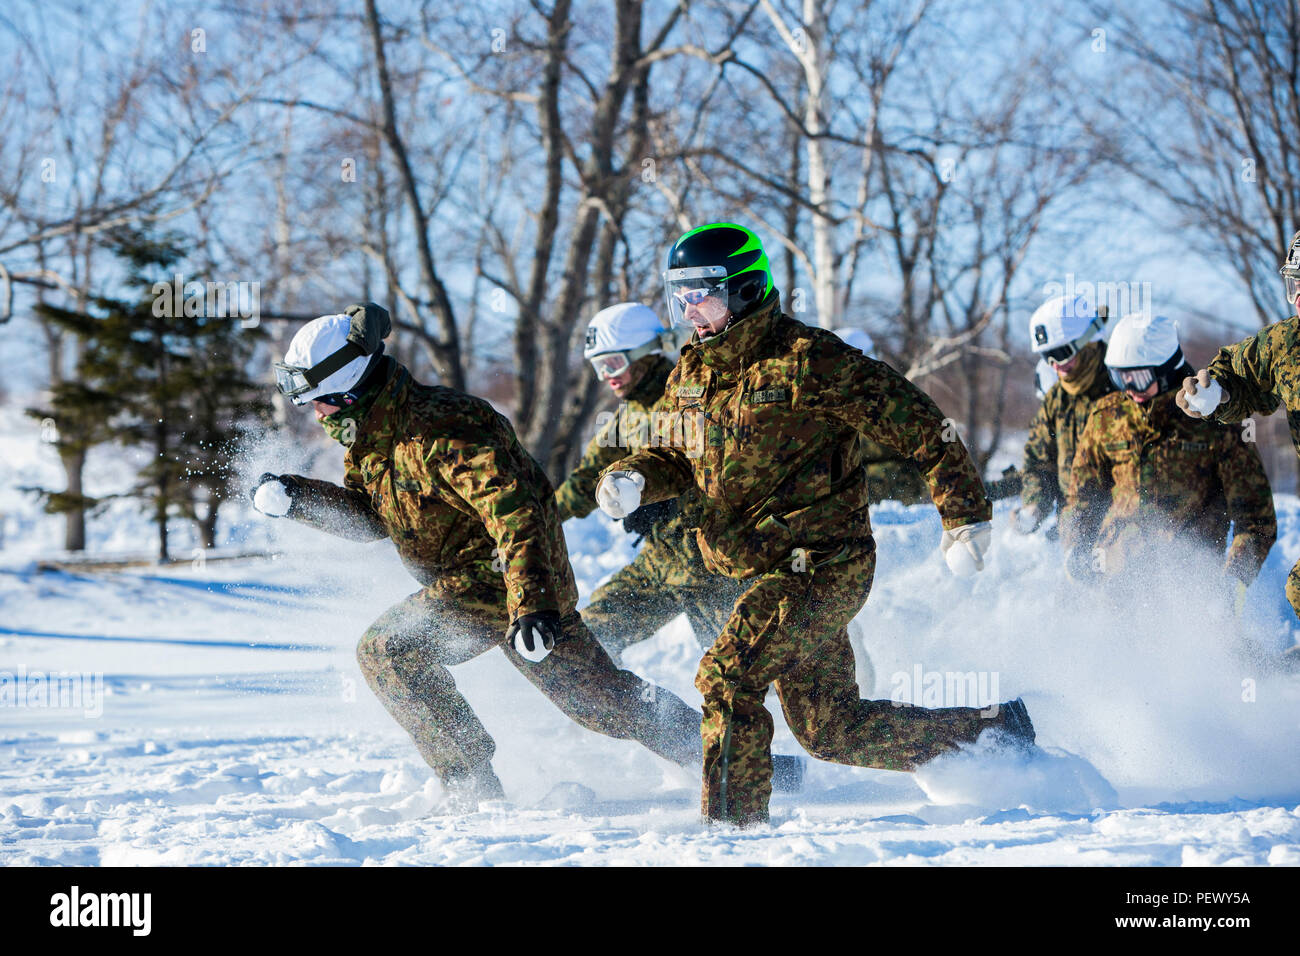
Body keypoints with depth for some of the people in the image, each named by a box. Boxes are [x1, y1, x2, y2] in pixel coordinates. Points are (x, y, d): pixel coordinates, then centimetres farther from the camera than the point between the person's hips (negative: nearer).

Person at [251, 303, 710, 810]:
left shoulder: (438, 430, -28)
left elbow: (515, 511, -34)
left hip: (502, 573, -10)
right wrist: (296, 497, -1)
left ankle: (470, 785, -11)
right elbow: (370, 516, 14)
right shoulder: (369, 435, 2)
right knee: (590, 692, 19)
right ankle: (691, 738, 33)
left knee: (387, 650, -17)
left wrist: (531, 604, -42)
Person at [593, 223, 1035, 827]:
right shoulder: (691, 375, 8)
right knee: (831, 730, 12)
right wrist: (636, 477, 0)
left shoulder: (806, 362, -15)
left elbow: (917, 425, -12)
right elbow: (688, 459, 23)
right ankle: (991, 730, 26)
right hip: (769, 573, 9)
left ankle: (732, 823, -16)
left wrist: (965, 516, -11)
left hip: (820, 562, -9)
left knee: (727, 677, -23)